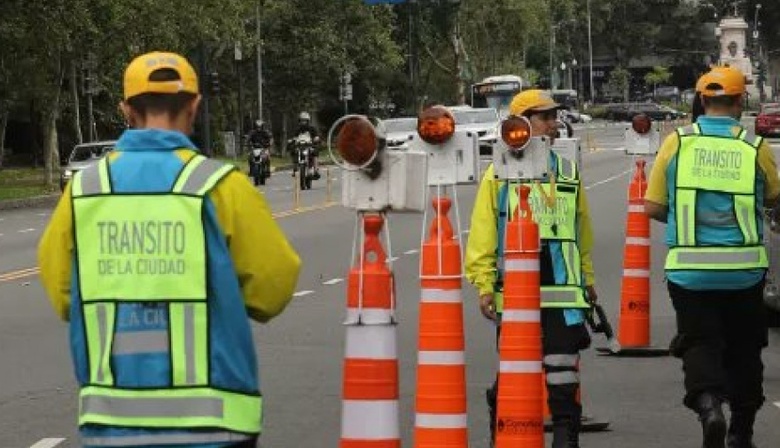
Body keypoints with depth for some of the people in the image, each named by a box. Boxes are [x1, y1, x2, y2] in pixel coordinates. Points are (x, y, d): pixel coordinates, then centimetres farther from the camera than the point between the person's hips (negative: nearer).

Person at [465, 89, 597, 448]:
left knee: (563, 366, -2)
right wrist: (485, 286, -6)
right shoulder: (499, 174, 1)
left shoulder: (568, 172, 13)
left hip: (562, 288, 2)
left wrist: (587, 278, 19)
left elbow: (582, 230, 20)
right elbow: (482, 234, -1)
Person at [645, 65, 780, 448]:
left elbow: (652, 207, -1)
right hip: (744, 269, 1)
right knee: (743, 347, 15)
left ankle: (707, 400, -22)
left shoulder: (677, 142, -3)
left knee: (699, 341, 6)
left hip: (690, 269, 0)